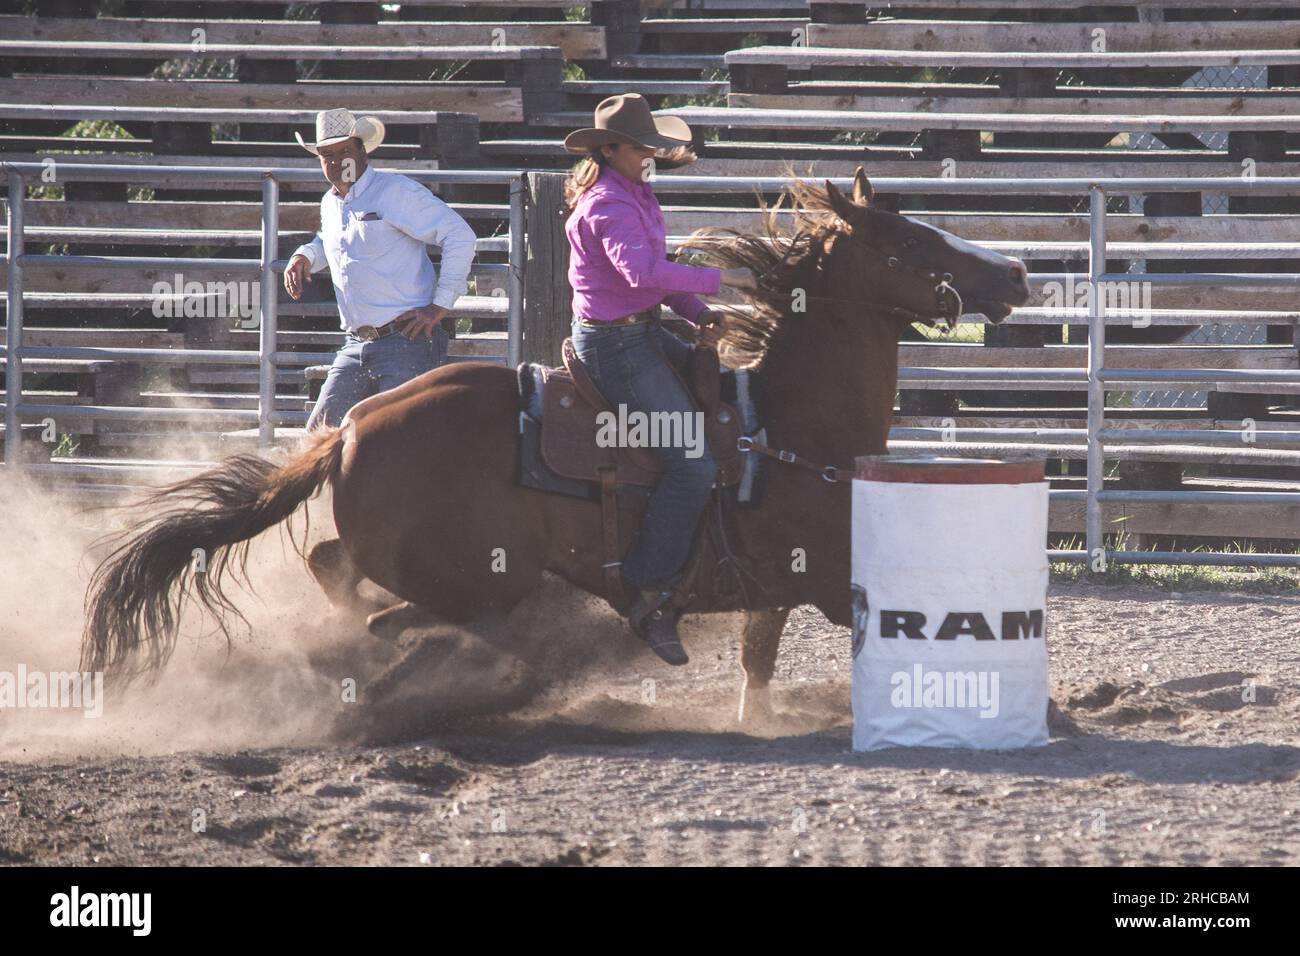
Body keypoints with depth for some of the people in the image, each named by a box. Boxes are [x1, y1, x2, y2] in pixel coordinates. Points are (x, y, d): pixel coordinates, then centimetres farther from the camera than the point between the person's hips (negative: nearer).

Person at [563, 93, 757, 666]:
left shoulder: (635, 195, 14)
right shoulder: (608, 204, -19)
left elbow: (656, 271, 20)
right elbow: (642, 270, -36)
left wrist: (700, 315, 3)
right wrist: (719, 279, -31)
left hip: (645, 335, 11)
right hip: (615, 346, -11)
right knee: (692, 464, -18)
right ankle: (651, 600, -13)